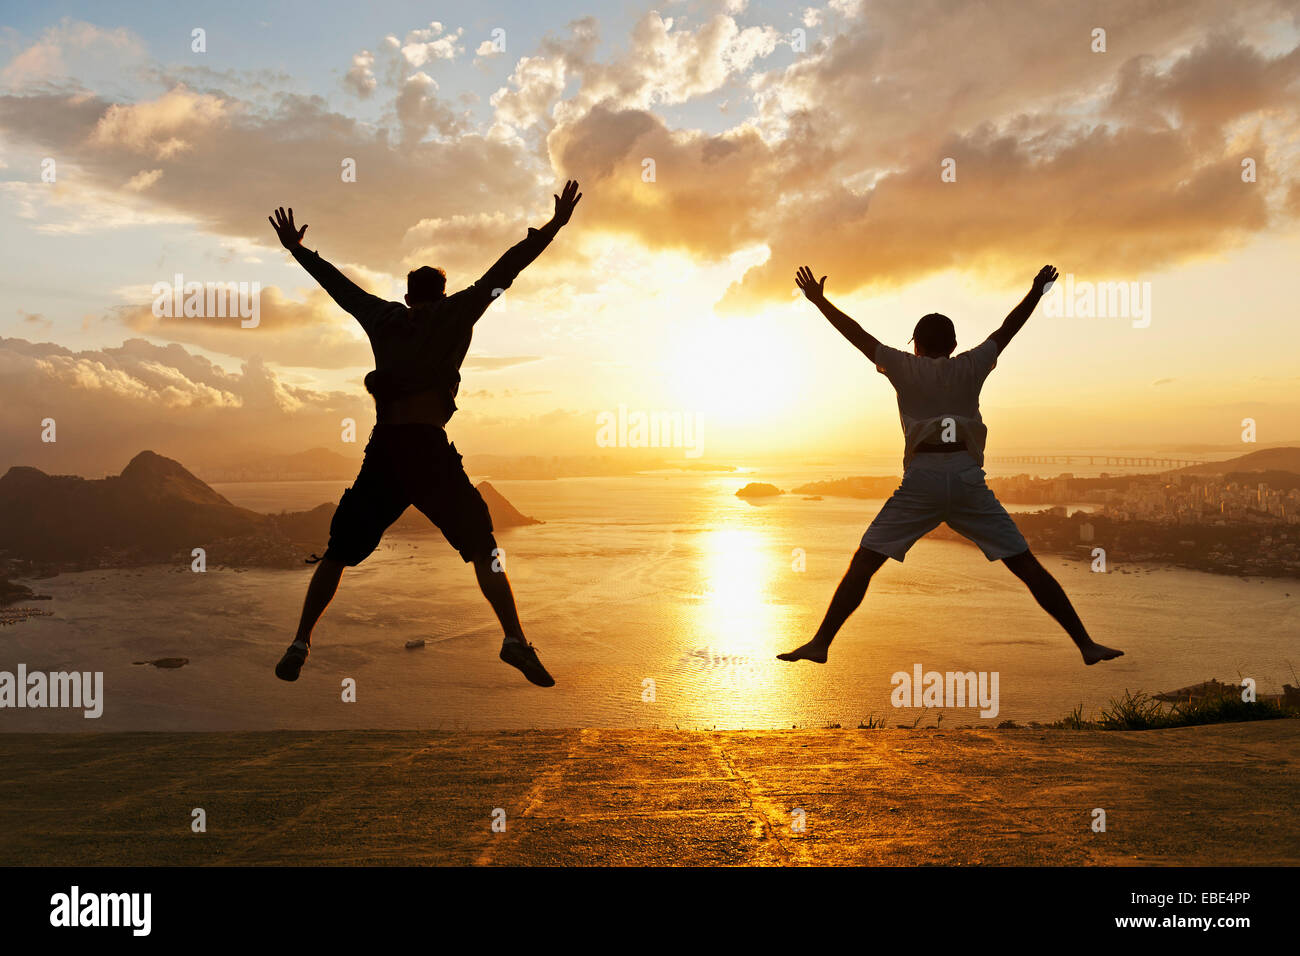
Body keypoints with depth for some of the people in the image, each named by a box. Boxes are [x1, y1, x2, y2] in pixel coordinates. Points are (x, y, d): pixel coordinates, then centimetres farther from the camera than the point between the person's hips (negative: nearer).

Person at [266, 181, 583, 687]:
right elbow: (503, 272, 8)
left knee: (338, 552, 15)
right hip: (429, 446, -3)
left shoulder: (384, 317, 17)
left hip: (383, 449, 3)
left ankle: (300, 644, 12)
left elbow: (337, 284, 28)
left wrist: (296, 248, 43)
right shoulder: (454, 312, 9)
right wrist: (553, 227, 11)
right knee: (483, 547, 0)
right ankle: (515, 639, -15)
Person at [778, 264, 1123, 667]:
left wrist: (818, 299, 26)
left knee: (863, 563, 3)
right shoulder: (971, 366, 15)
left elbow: (857, 335, 16)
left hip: (921, 481, -1)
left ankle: (820, 643, -4)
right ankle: (1085, 644, 10)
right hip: (968, 479, 2)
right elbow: (1008, 329, 27)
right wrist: (1037, 290, 41)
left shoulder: (905, 368, 12)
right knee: (1026, 565, 8)